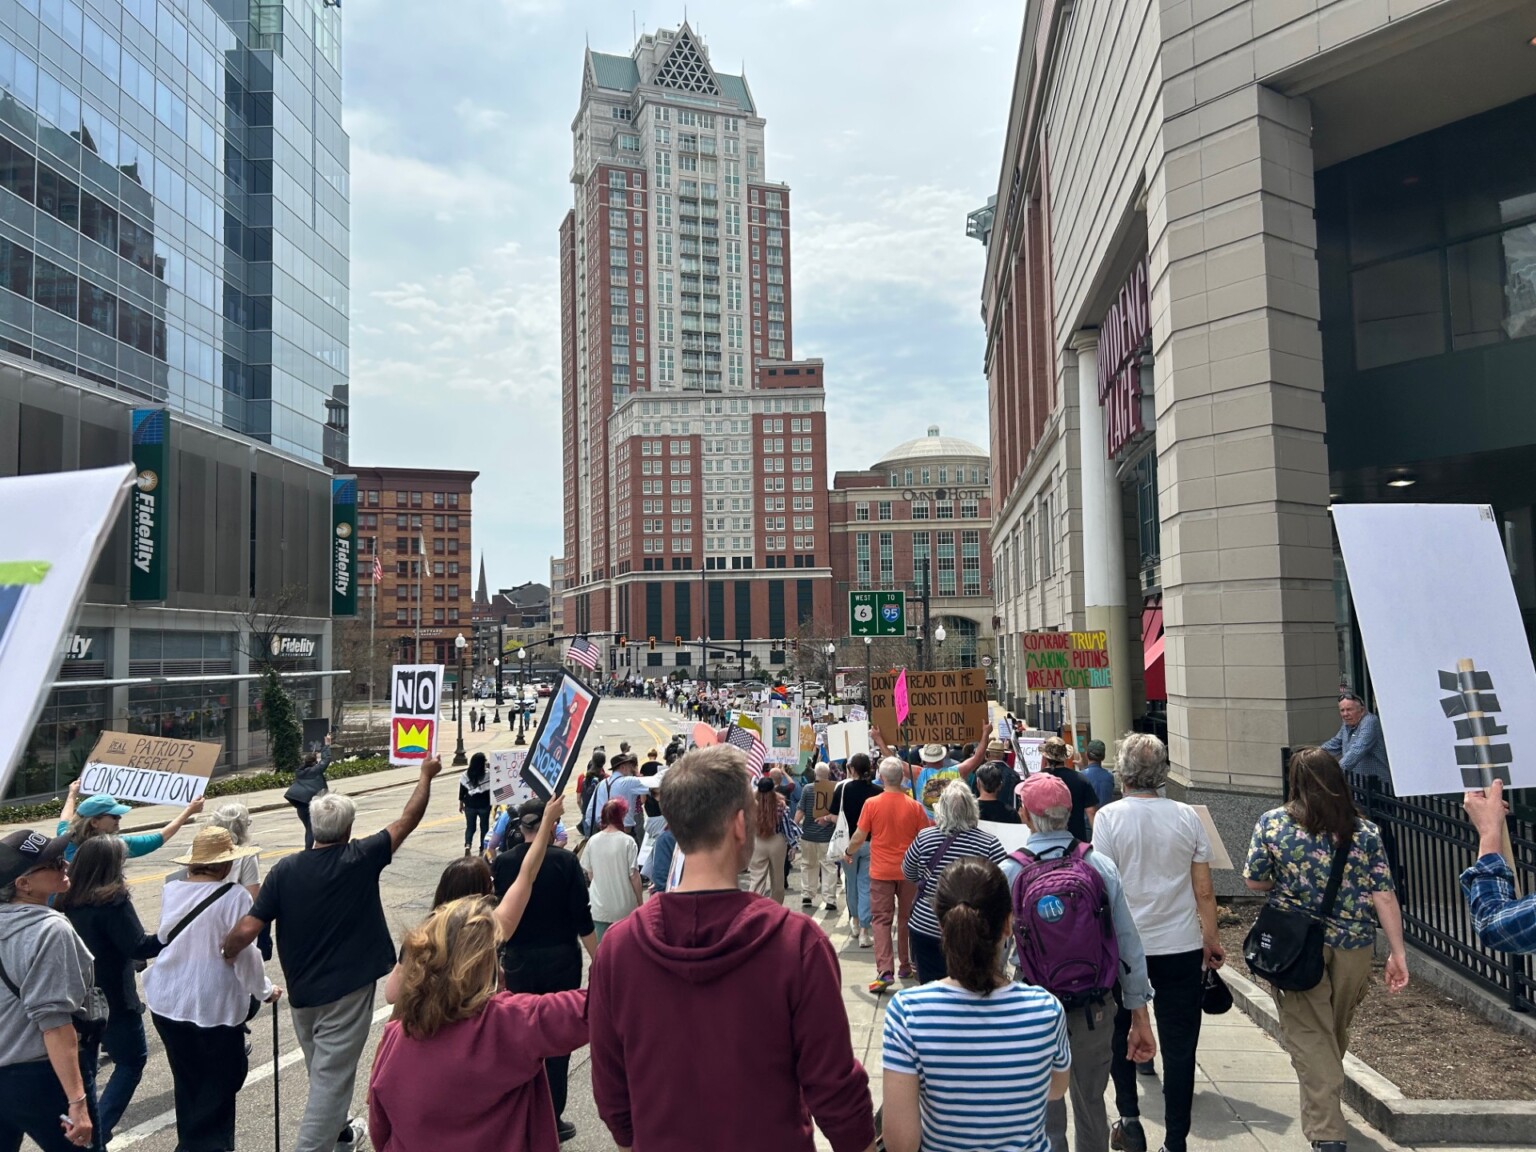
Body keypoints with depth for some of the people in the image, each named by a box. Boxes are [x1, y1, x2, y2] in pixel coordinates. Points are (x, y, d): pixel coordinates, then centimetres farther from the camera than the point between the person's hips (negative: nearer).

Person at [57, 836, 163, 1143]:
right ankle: (97, 1132, 1)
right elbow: (139, 947, -19)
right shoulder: (113, 900, -21)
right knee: (132, 1060, 8)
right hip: (112, 997, -6)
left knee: (84, 1063, 19)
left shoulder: (64, 901, -1)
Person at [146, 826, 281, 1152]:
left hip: (168, 1000, 6)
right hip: (214, 1004, -6)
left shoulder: (171, 889, -2)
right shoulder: (234, 896, -19)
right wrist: (263, 990, -1)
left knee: (186, 1080, 19)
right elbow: (244, 952, -16)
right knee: (221, 1080, 10)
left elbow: (164, 937, 11)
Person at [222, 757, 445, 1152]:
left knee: (322, 1070, 25)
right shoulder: (361, 859, -14)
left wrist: (224, 956, 8)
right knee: (331, 1078, 0)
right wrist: (426, 774, 11)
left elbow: (246, 930, -12)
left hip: (301, 991, 5)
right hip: (346, 989, -5)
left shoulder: (286, 869, -9)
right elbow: (408, 820, -2)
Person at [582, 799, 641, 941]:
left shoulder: (593, 841, -2)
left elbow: (589, 874, 6)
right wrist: (640, 902, 0)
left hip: (600, 907, 2)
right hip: (624, 907, -2)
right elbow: (634, 876, -11)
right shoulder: (627, 841, -12)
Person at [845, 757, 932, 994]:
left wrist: (849, 852, 15)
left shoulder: (871, 804, -10)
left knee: (882, 920, 3)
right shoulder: (914, 806, -8)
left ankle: (885, 972, -9)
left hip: (881, 871, -1)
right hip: (908, 870, 1)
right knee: (906, 918, 17)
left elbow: (859, 836, -4)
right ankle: (906, 965, 27)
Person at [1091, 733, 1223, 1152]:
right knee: (1179, 1046, 9)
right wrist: (1211, 939, 12)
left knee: (1119, 1035, 21)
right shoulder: (1187, 816, -4)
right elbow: (1204, 891, -1)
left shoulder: (1109, 816, -10)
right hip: (1182, 946, 1)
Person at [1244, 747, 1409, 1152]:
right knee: (1335, 1034, 22)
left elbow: (1254, 881, -3)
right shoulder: (1365, 832, -3)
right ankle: (1326, 1101, 43)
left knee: (1309, 1037, 4)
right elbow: (1384, 896, -5)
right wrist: (1398, 953, 0)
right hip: (1354, 948, 3)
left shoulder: (1272, 823, -7)